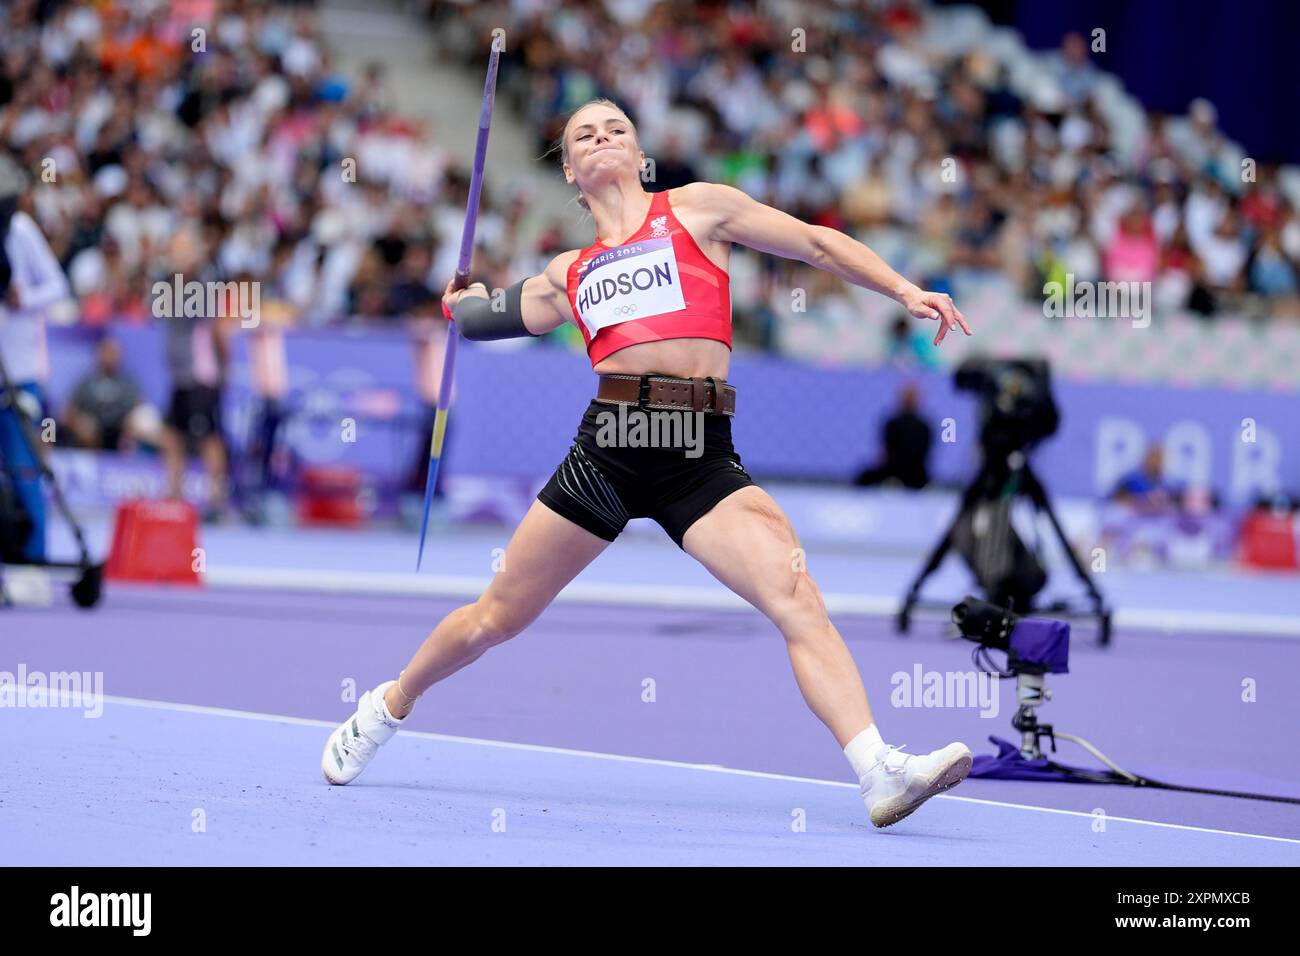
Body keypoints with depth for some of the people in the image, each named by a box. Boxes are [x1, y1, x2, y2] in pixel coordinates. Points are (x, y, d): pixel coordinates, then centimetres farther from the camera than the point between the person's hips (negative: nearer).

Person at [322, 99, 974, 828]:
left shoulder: (697, 209, 13)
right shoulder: (569, 273, 19)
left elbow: (817, 244, 11)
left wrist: (905, 290, 4)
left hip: (703, 457, -2)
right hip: (607, 449, 2)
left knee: (798, 598, -22)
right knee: (498, 617, 11)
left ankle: (882, 773, -32)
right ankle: (387, 708, 36)